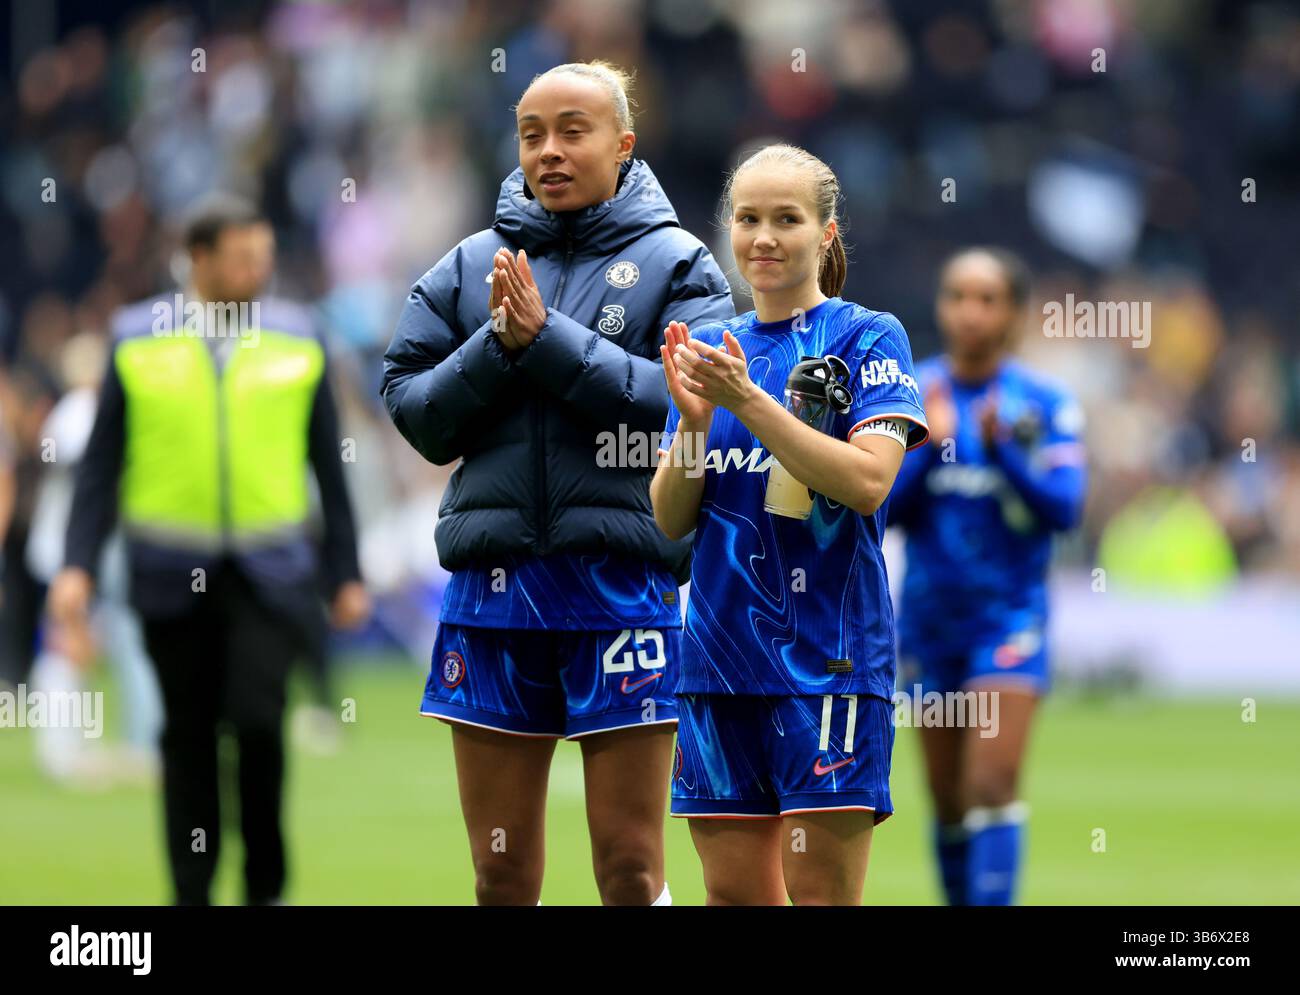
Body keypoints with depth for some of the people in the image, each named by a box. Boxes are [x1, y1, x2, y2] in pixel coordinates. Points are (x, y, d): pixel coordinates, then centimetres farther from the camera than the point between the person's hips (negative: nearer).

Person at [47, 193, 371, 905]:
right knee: (188, 737, 5)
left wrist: (346, 574, 7)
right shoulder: (136, 343, 1)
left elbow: (327, 465, 9)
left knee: (257, 718, -16)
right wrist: (77, 566, -6)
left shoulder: (298, 341, 5)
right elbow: (100, 465, 3)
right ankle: (191, 896, 16)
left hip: (269, 571, 0)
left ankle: (265, 886, 0)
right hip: (173, 573, 0)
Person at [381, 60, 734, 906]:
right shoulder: (470, 267, 12)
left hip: (621, 583, -3)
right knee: (501, 874, 7)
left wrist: (548, 341, -15)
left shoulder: (676, 265, 3)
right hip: (494, 579, 3)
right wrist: (498, 349, -11)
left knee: (631, 867, 0)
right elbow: (410, 407, 6)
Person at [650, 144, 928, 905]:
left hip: (828, 656, -5)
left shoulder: (868, 338, -1)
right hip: (720, 656, 5)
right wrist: (694, 419, -8)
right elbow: (671, 521, 10)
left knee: (819, 892, -8)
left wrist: (745, 399, -19)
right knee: (733, 892, 5)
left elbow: (868, 481, -16)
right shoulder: (712, 350, 14)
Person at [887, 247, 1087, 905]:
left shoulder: (1046, 405, -2)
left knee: (993, 784, -14)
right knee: (948, 798, 8)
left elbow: (1064, 507, -11)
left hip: (1009, 611, -3)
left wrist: (1001, 449, -21)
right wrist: (927, 445, -16)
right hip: (929, 614, 3)